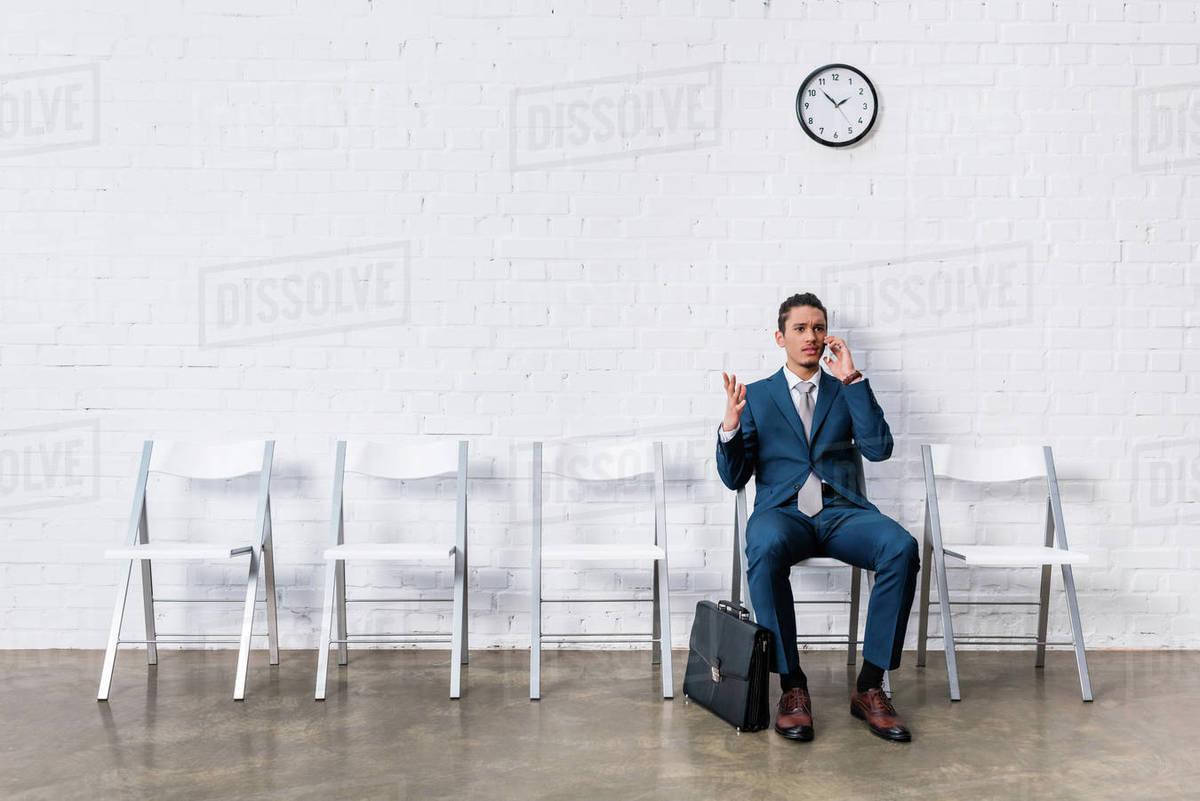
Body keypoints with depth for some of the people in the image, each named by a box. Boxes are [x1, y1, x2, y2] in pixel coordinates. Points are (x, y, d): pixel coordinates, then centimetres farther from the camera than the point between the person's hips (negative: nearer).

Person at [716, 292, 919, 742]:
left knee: (901, 548, -30)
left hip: (842, 511, 2)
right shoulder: (757, 395, 14)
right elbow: (734, 478, 8)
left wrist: (852, 380, -5)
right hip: (782, 510, -1)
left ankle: (869, 687, -18)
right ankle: (791, 685, -22)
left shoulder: (846, 391, 18)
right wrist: (730, 425, -11)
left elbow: (879, 449, -1)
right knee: (766, 549, -37)